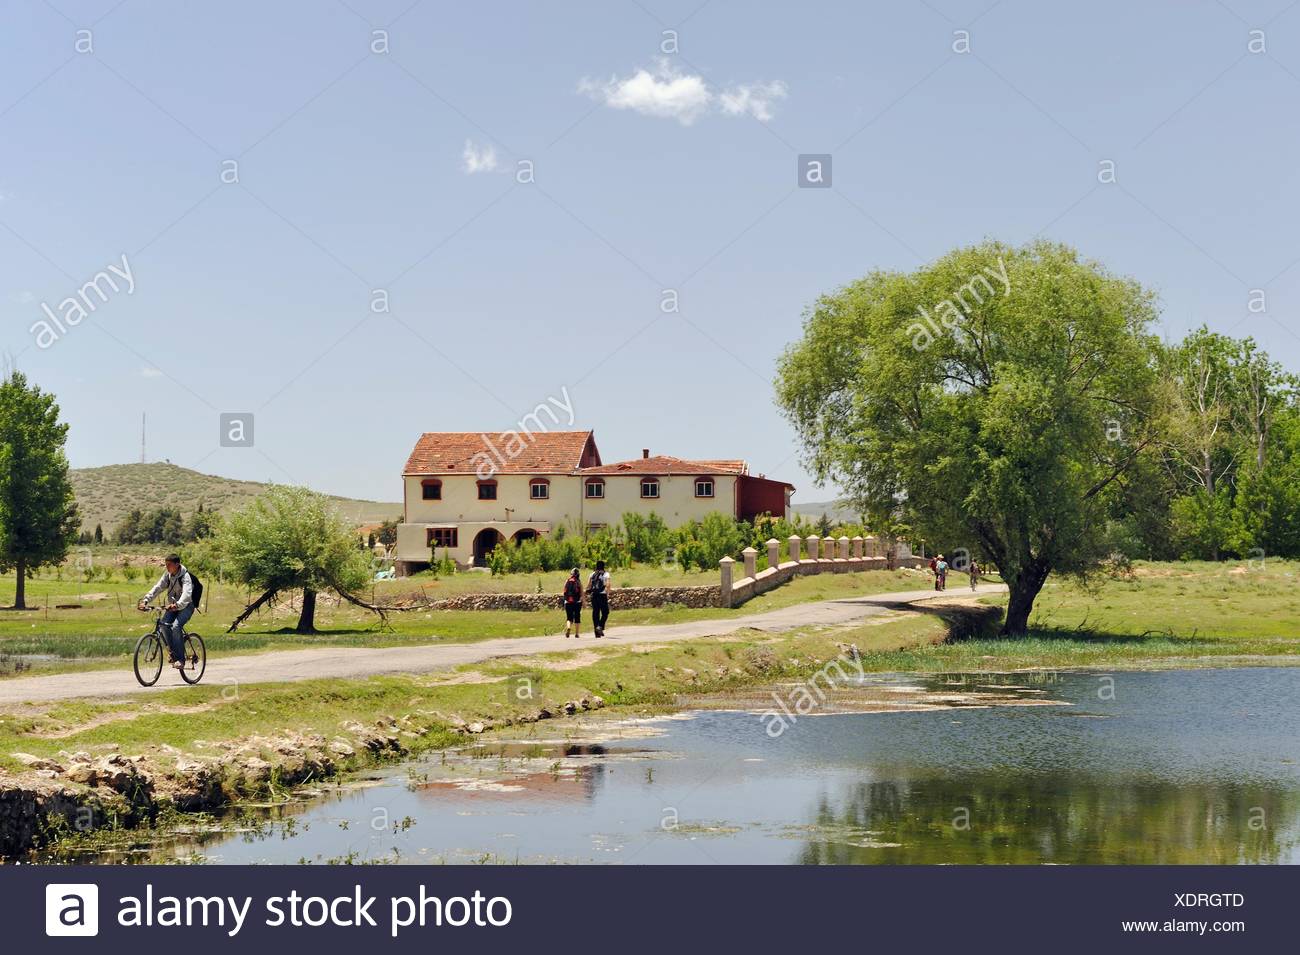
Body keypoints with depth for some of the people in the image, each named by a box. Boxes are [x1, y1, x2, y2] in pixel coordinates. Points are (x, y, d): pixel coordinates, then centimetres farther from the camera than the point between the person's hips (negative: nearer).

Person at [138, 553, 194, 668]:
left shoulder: (185, 576, -21)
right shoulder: (167, 574, -1)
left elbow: (187, 594, -36)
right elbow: (158, 587, -7)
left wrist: (177, 605, -54)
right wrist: (146, 600, -22)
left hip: (186, 606, -6)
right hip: (173, 605, 6)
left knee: (176, 626, -28)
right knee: (164, 625, -17)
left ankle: (180, 659, -21)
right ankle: (173, 654, -2)